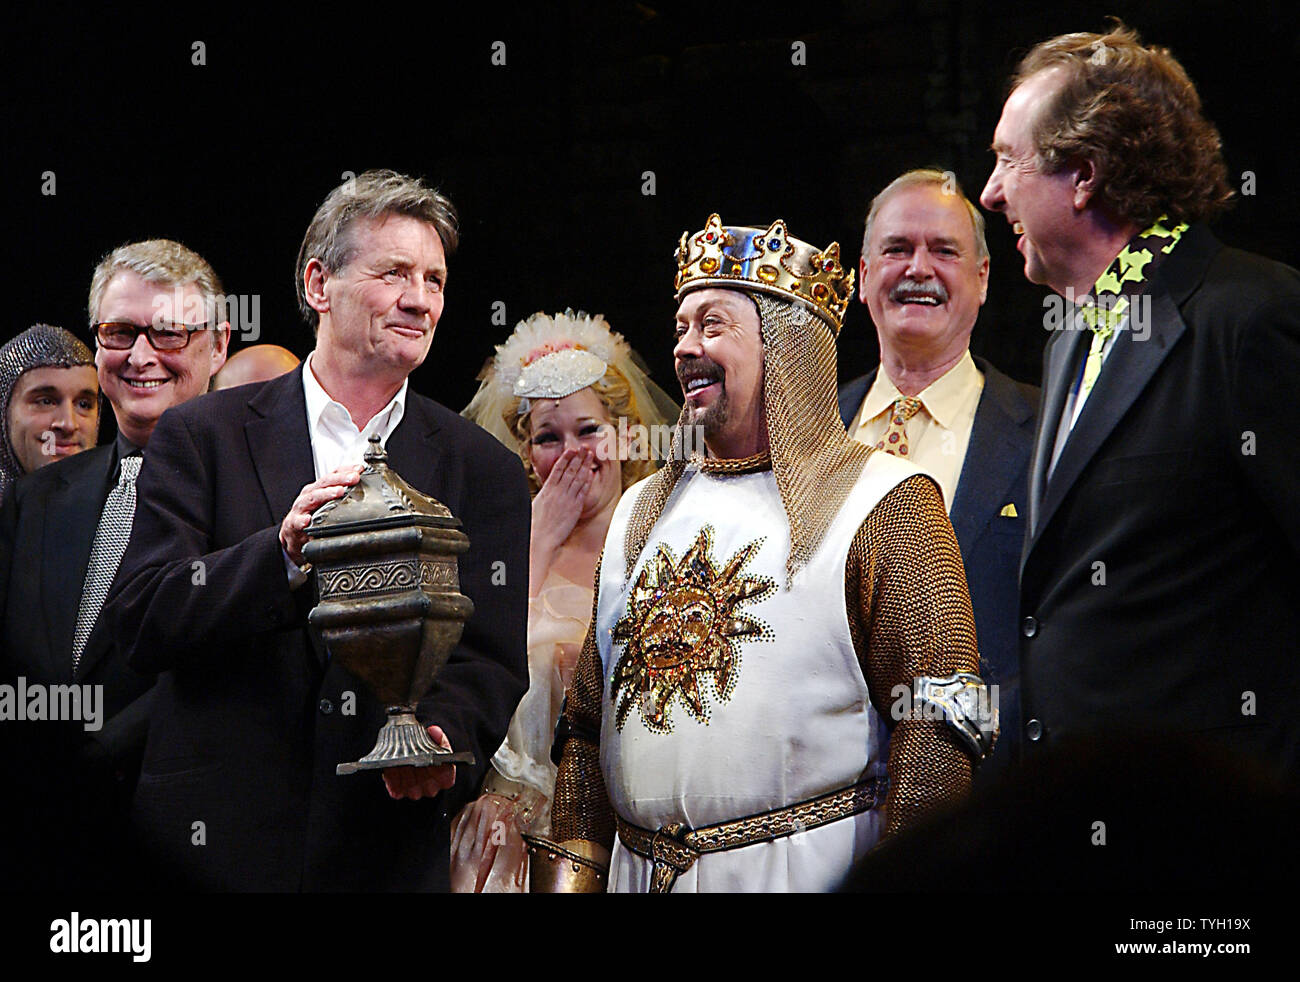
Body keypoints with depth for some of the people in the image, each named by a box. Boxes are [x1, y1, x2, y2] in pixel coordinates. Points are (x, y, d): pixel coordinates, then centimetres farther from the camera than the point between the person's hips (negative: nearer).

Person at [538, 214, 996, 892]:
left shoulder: (885, 503, -4)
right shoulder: (642, 512, 16)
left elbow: (937, 734, -12)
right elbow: (587, 720, 17)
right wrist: (571, 870, 8)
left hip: (809, 870, -5)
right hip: (637, 874, 6)